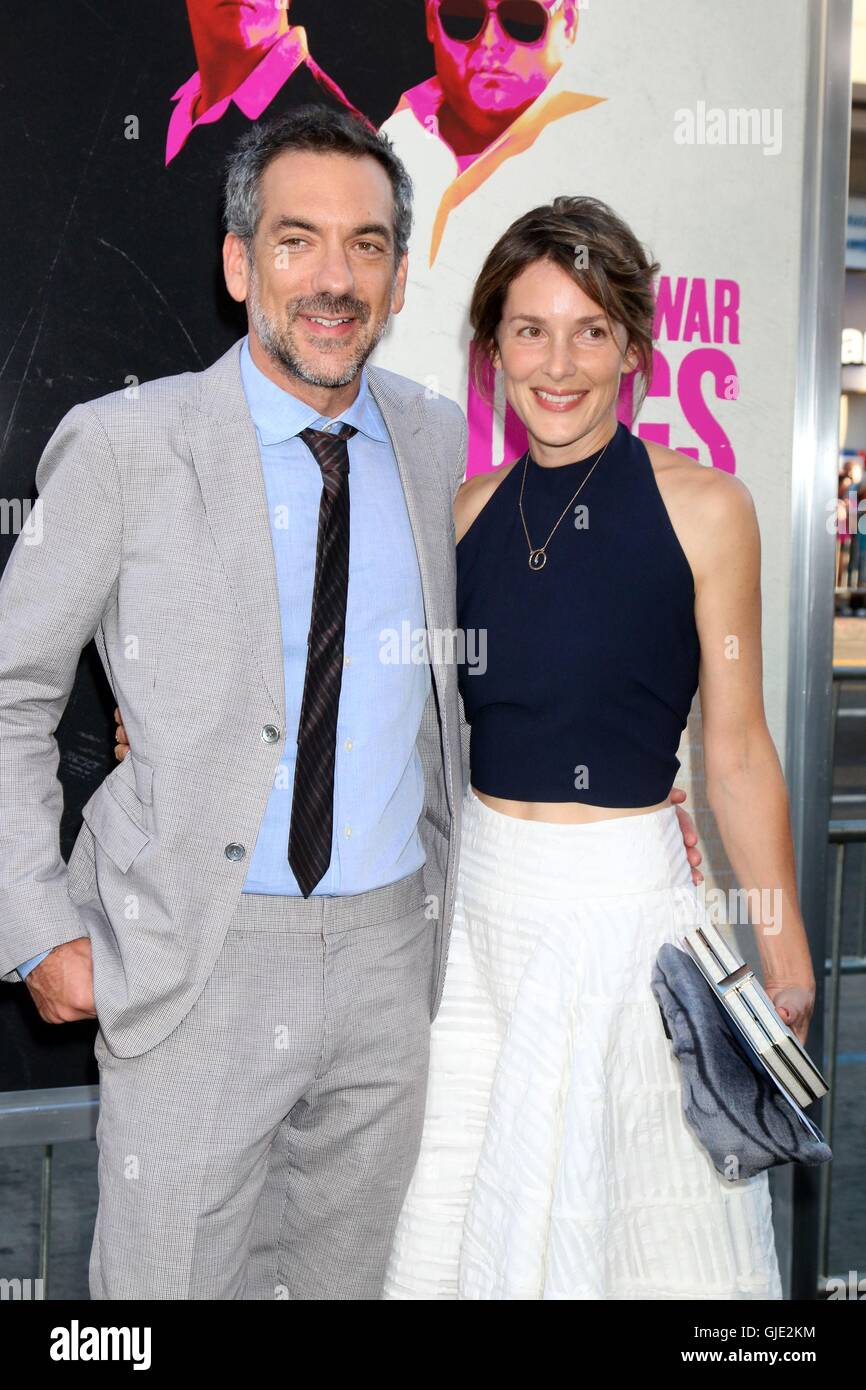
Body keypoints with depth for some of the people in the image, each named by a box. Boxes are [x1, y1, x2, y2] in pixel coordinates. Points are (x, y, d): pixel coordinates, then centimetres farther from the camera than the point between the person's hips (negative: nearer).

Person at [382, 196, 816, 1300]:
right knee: (455, 1224, 15)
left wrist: (786, 961, -3)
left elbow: (735, 753, -5)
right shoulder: (469, 511, 4)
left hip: (626, 894, -3)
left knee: (636, 1221, 12)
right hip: (478, 888, 4)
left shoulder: (701, 507, -7)